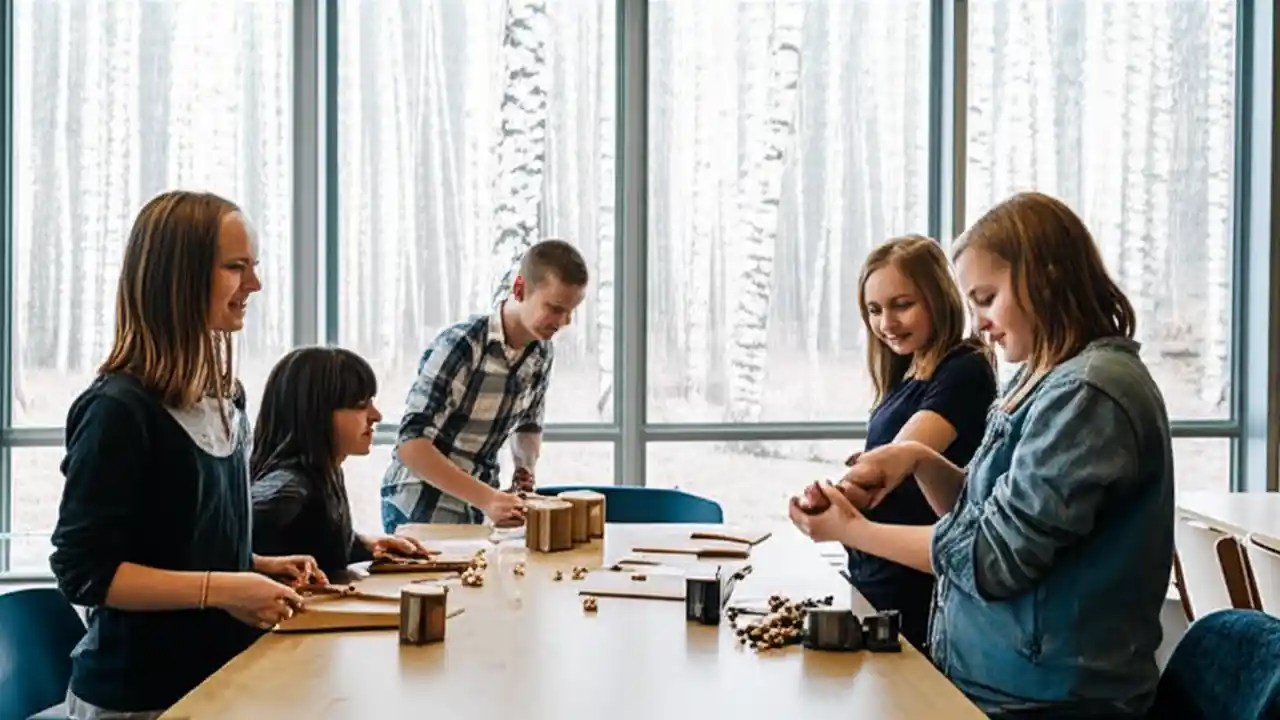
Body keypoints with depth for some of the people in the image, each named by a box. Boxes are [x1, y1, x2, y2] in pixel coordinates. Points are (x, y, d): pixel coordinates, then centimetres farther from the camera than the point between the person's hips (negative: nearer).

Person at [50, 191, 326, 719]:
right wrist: (221, 589, -23)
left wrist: (257, 567, 4)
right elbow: (82, 571, -20)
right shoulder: (120, 408, -19)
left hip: (220, 675, 8)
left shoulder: (225, 397, 6)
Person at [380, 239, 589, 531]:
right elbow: (411, 444, -27)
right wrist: (486, 498, -35)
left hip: (476, 509, 6)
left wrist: (525, 468, -6)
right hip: (420, 510, -6)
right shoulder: (460, 346, -23)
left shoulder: (542, 352, -2)